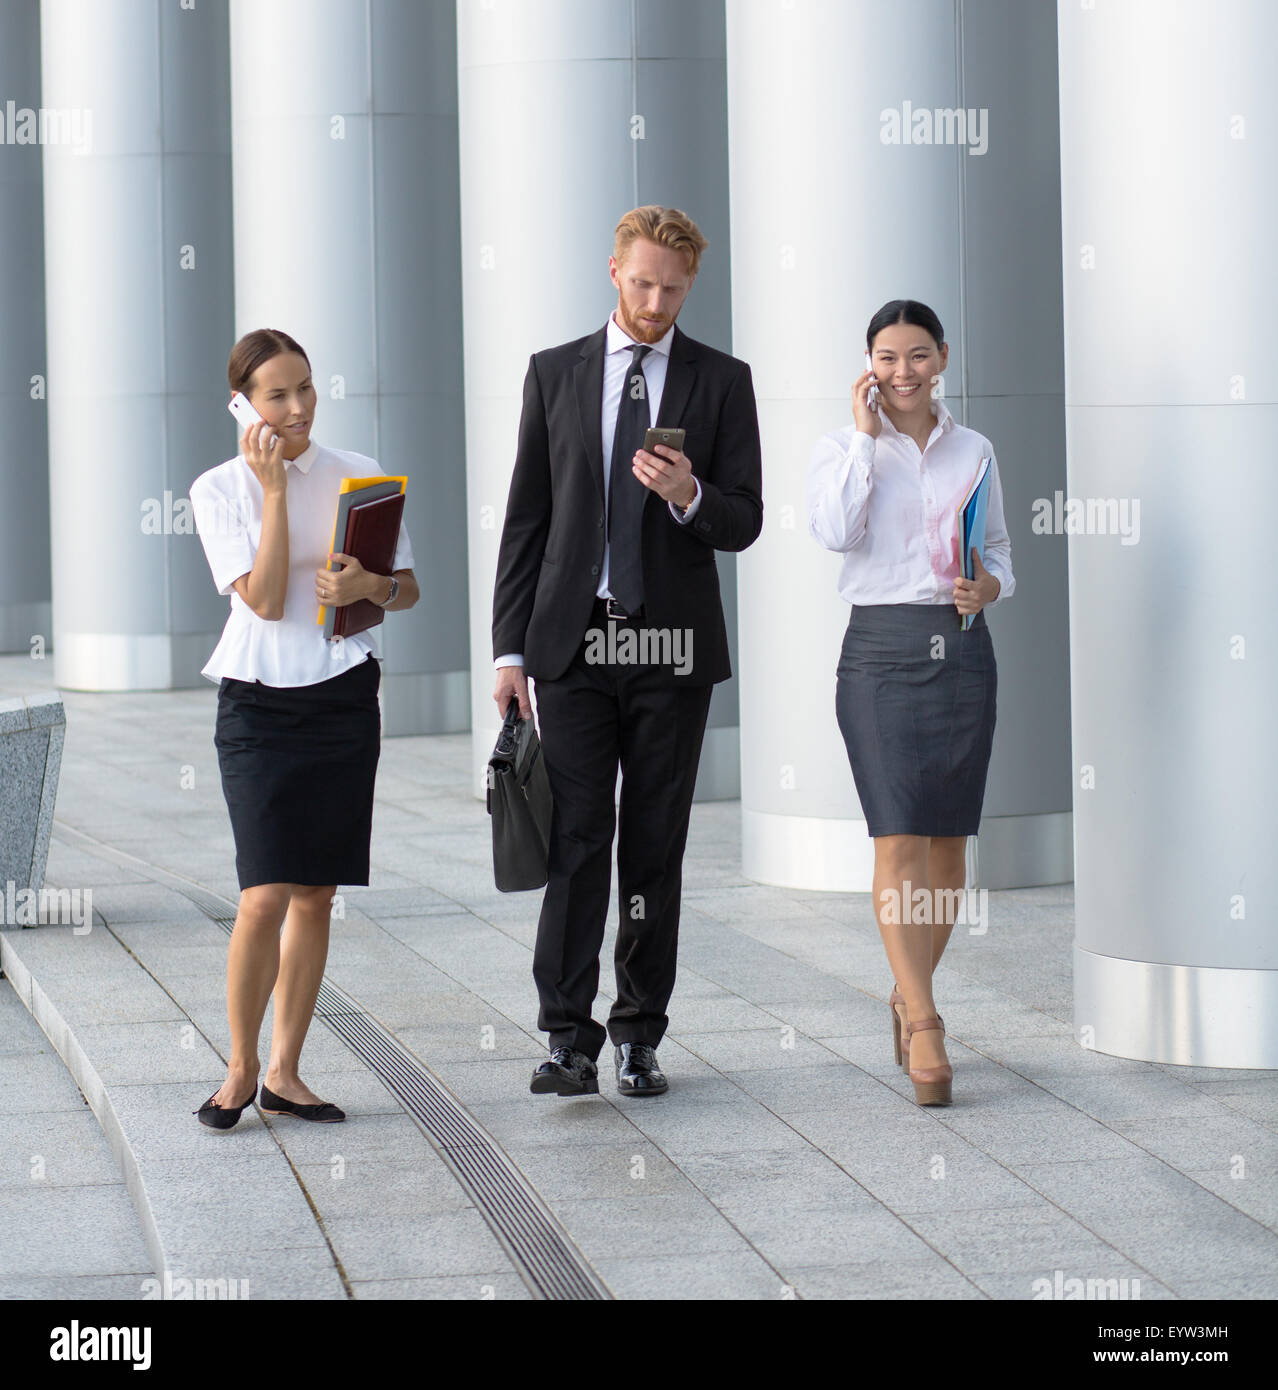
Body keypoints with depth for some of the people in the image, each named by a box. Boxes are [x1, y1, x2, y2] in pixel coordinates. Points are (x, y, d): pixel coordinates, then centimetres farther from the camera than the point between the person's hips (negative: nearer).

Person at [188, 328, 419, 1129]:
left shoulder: (357, 476, 5)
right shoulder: (220, 489, -3)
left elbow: (408, 589, 9)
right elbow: (265, 598, -13)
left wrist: (370, 587, -14)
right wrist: (273, 488, -15)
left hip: (344, 698, 3)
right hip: (260, 703, -3)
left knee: (317, 893, 5)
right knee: (267, 897, -12)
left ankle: (285, 1074, 14)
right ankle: (241, 1069, 5)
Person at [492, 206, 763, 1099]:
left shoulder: (722, 382, 5)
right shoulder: (556, 374, 8)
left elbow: (744, 522, 2)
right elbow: (527, 520, 7)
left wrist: (690, 497, -20)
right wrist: (510, 648, 2)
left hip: (673, 647, 0)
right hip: (574, 643, 0)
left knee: (656, 847, 4)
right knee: (575, 841, -6)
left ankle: (640, 1034, 11)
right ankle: (570, 1038, -6)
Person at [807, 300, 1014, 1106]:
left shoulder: (974, 451, 12)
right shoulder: (843, 448, 4)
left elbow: (1001, 554, 18)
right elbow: (836, 532, -14)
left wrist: (989, 588, -4)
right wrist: (867, 435, -9)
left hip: (963, 648, 3)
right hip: (883, 647, -3)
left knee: (948, 842, 6)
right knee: (900, 839, -11)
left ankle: (911, 996, 25)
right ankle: (925, 1026, -11)